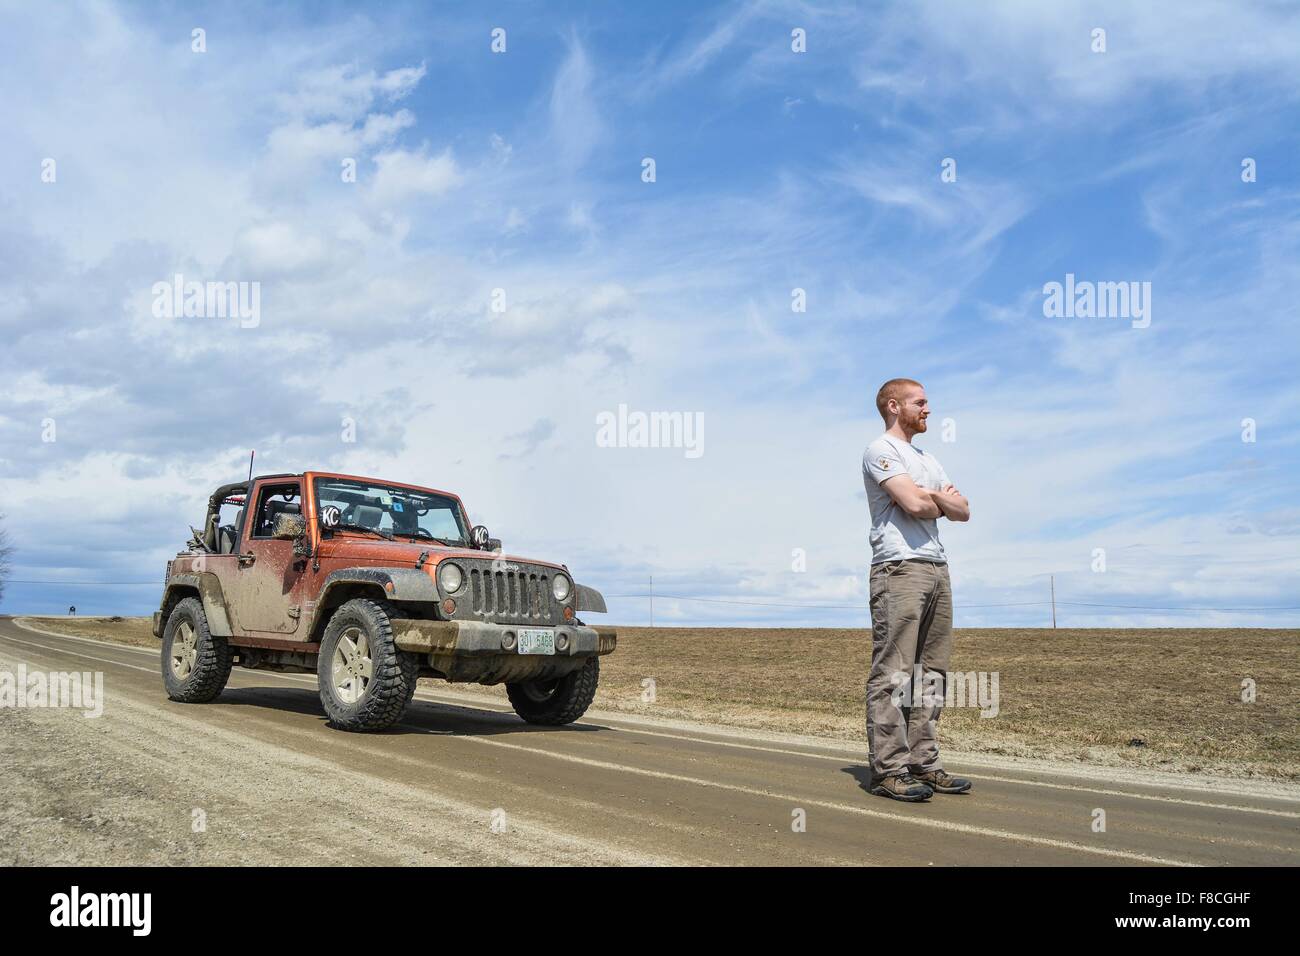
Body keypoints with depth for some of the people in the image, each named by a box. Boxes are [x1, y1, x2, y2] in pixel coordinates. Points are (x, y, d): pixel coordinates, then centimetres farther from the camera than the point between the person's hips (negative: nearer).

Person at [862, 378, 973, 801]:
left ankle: (924, 764, 13)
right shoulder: (880, 450, -2)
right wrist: (943, 500, 6)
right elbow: (914, 505, -15)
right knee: (893, 673, -10)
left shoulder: (927, 459, 25)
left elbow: (963, 510, 16)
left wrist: (928, 496, -3)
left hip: (937, 569, 9)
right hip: (899, 569, -9)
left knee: (929, 672, 8)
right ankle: (889, 771, -9)